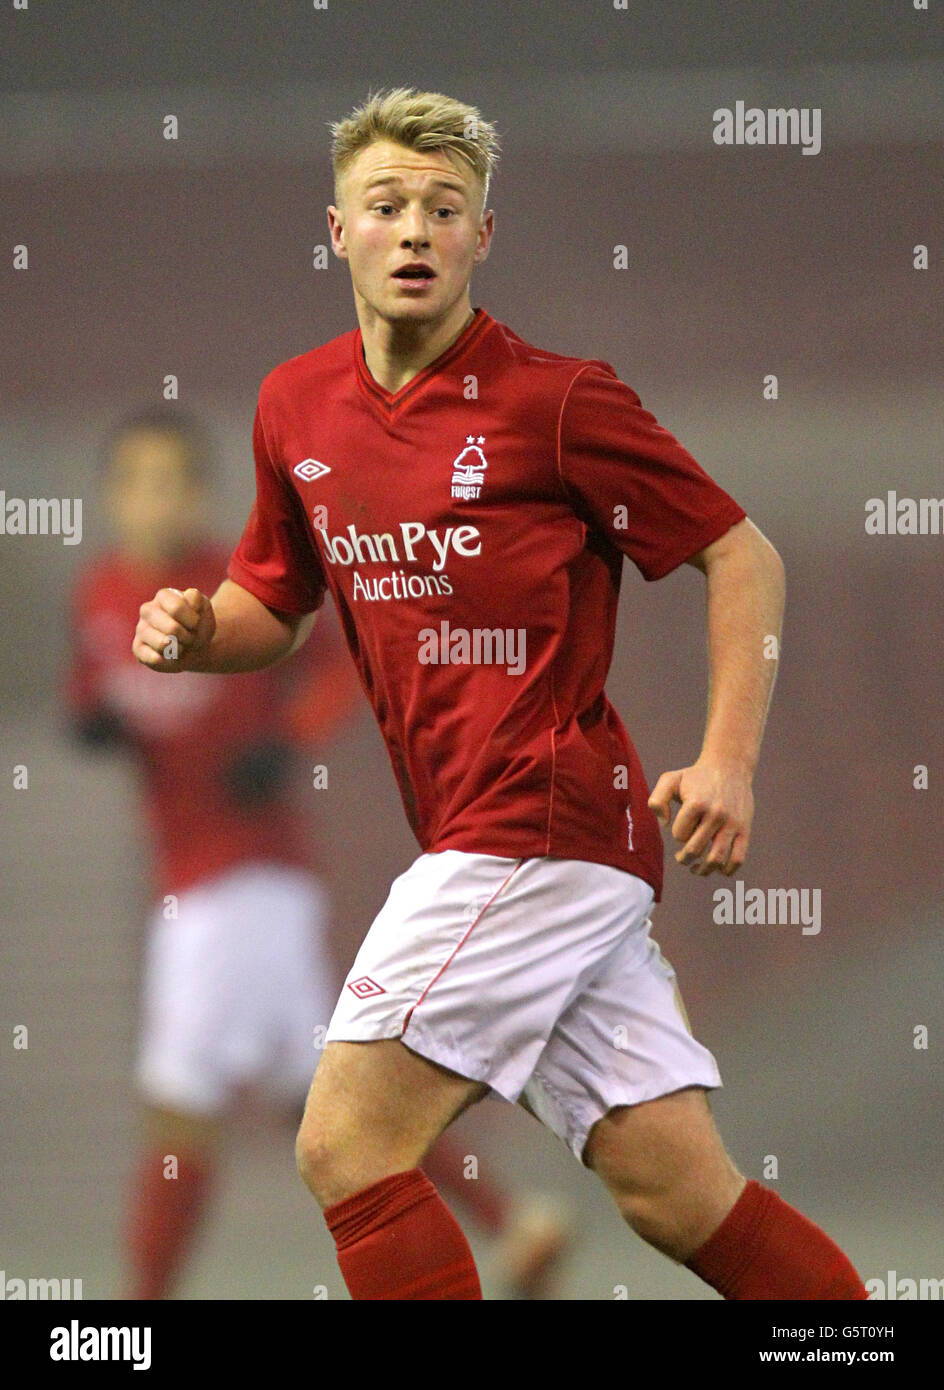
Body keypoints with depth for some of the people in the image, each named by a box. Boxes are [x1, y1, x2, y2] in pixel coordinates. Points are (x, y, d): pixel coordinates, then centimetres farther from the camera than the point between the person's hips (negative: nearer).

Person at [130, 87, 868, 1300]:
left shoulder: (553, 400, -8)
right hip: (473, 837, 7)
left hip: (540, 823, -7)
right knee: (675, 1193, 3)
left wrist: (728, 762, -13)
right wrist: (200, 630, 1)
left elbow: (742, 555, -2)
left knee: (348, 1145, -11)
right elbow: (274, 604, 24)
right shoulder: (296, 406, 11)